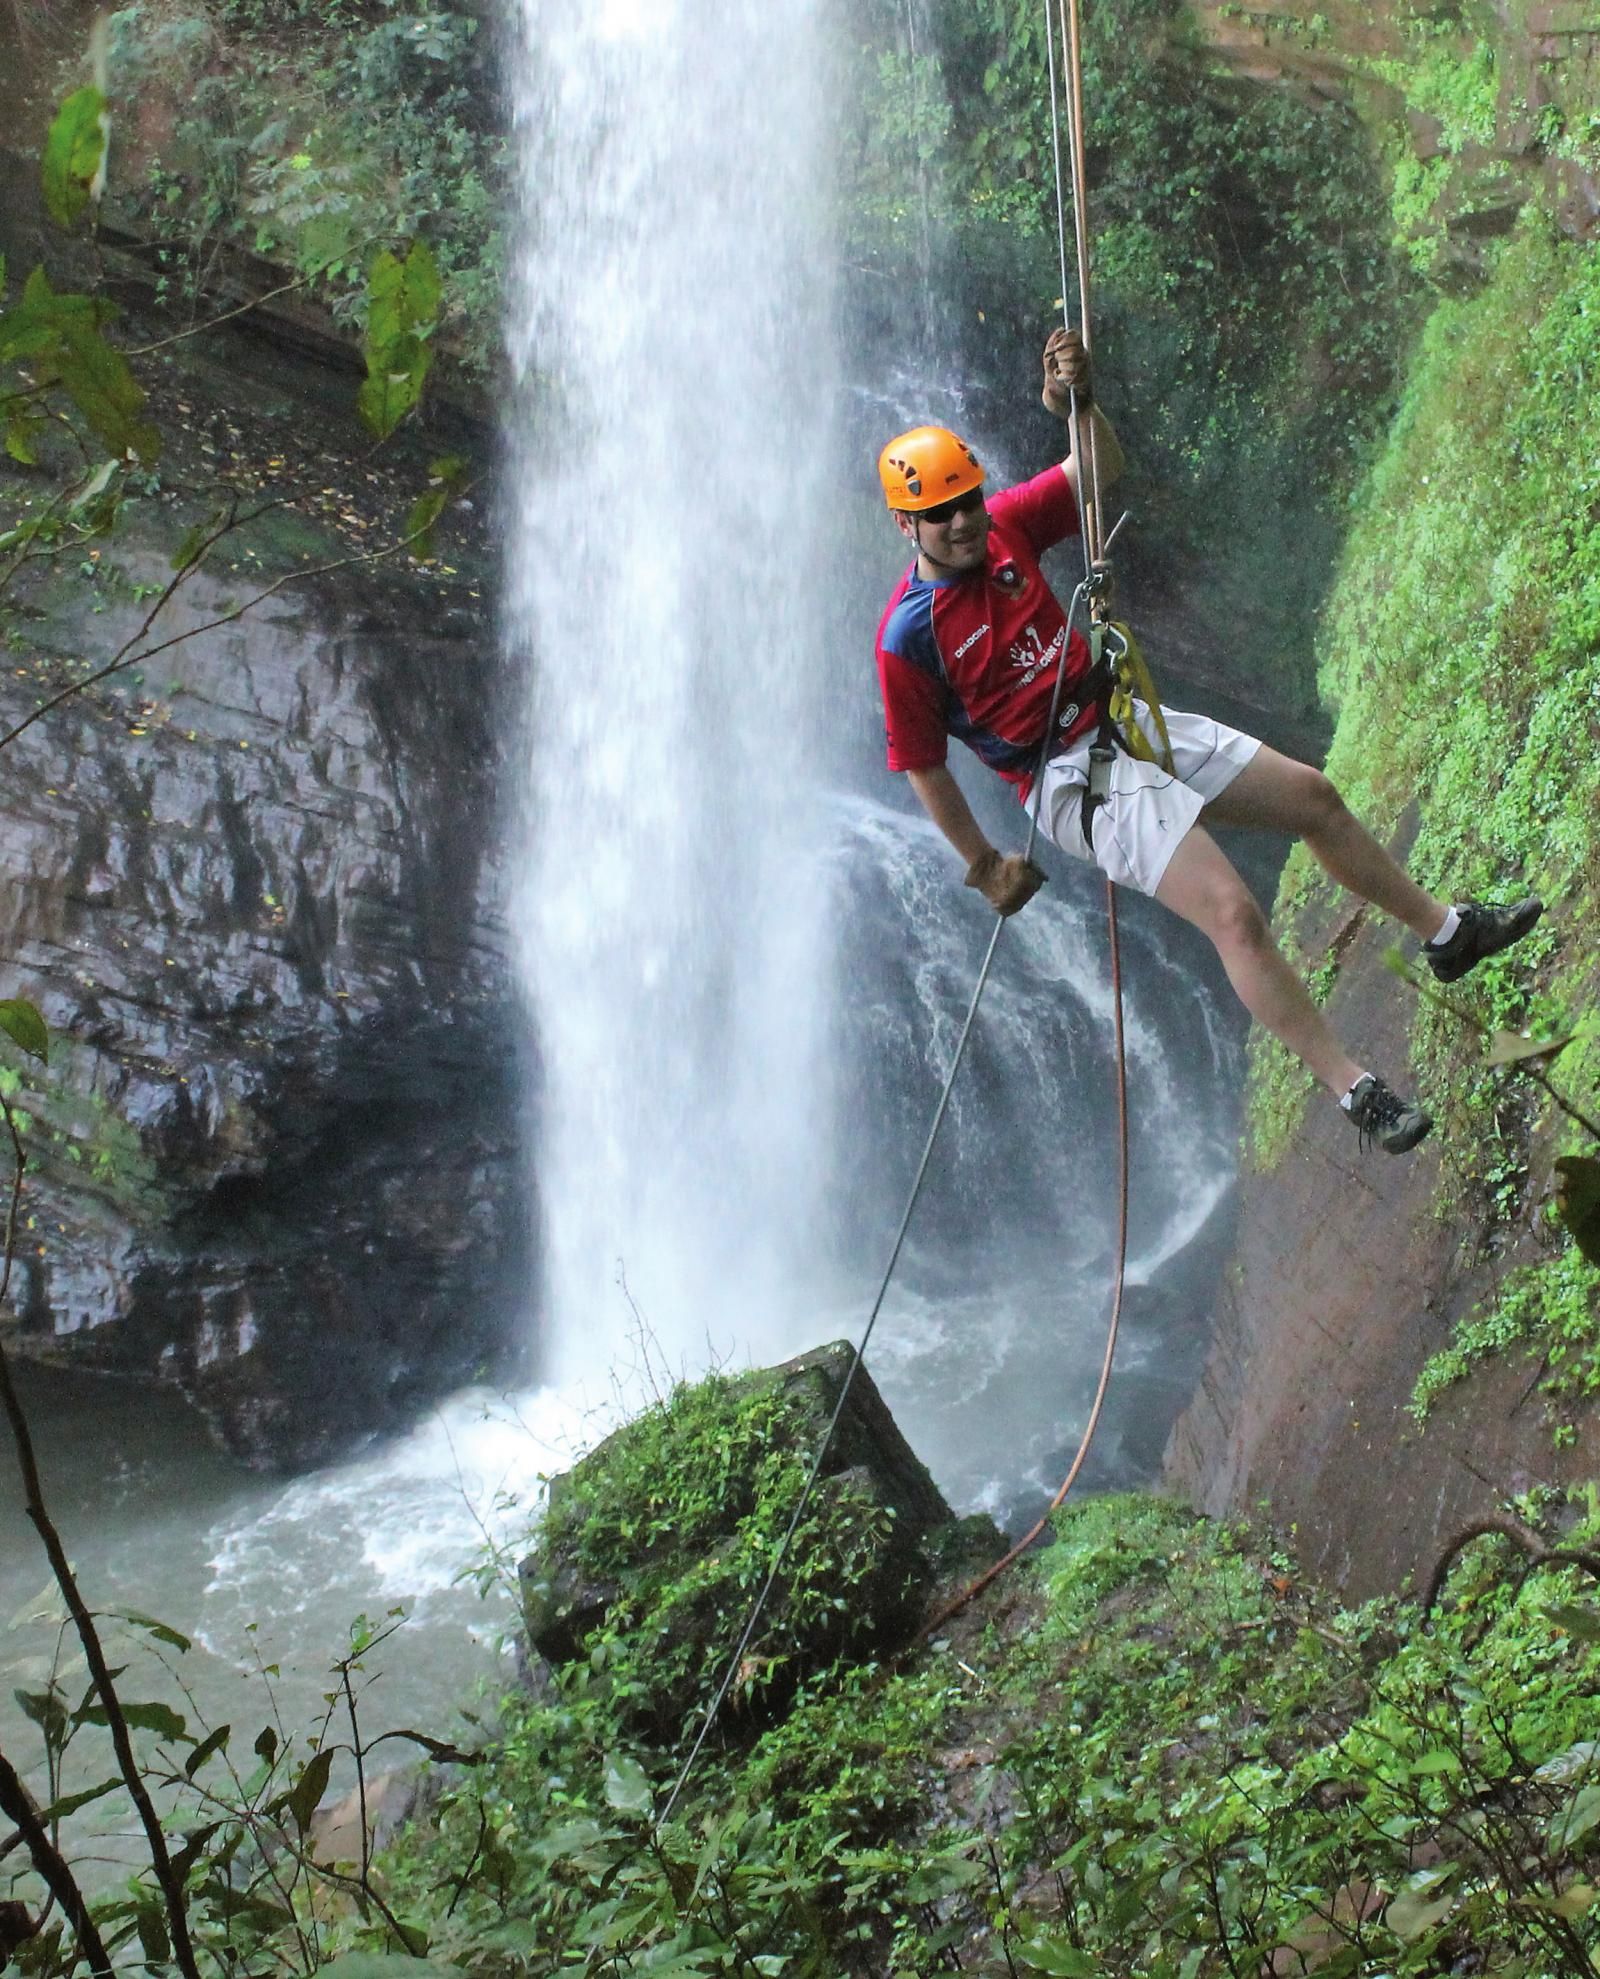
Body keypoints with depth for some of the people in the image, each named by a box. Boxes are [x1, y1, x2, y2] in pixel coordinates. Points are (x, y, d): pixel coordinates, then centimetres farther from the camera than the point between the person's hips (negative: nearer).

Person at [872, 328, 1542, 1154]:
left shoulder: (1004, 525, -1)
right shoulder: (908, 636, -18)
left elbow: (1102, 467, 4)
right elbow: (923, 766, -10)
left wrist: (1077, 403, -18)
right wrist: (984, 866, -4)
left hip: (1129, 719, 8)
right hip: (1071, 780, -8)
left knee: (1313, 797, 13)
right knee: (1234, 914, -20)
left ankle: (1444, 930, 34)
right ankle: (1357, 1092, -10)